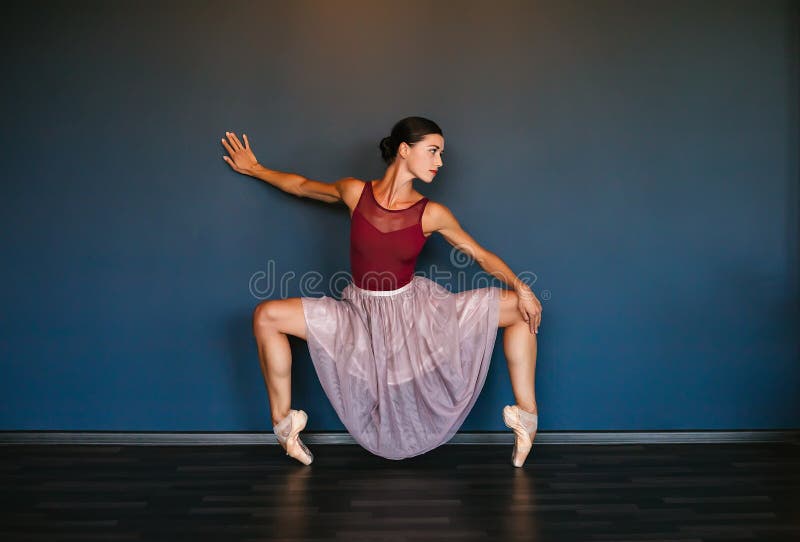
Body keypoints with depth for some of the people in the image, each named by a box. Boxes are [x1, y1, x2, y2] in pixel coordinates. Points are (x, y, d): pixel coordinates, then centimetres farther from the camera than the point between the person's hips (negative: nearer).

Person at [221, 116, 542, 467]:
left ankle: (526, 415, 2)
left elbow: (481, 255, -4)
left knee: (523, 309, -10)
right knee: (266, 316, -18)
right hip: (361, 314, 0)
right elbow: (302, 186, 7)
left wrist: (521, 288, -18)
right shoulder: (355, 192, -12)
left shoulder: (432, 214, -13)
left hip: (414, 310, 0)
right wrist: (254, 169, 17)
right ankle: (284, 422, -2)